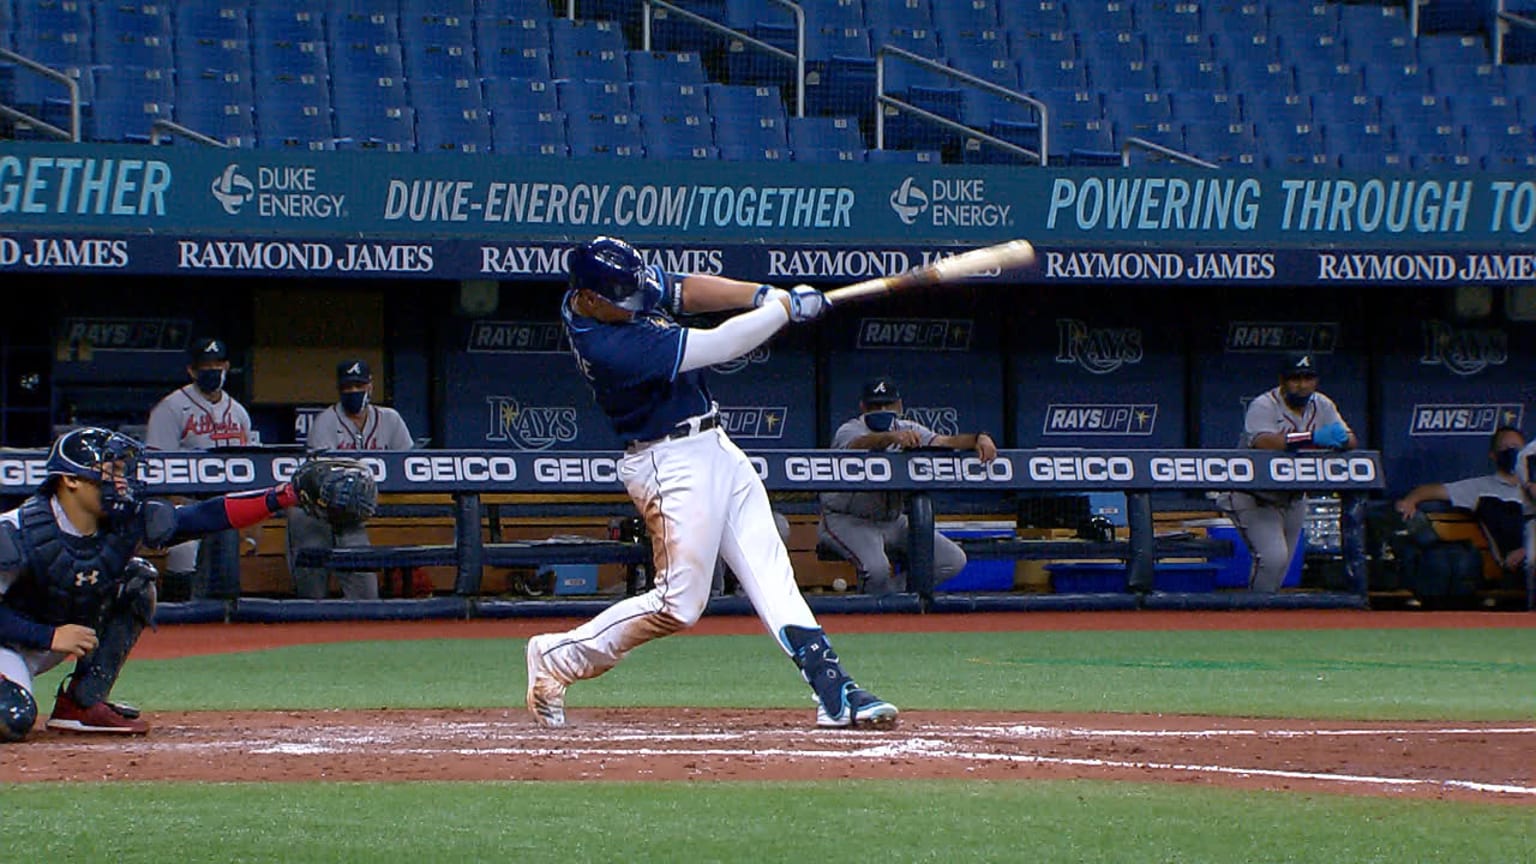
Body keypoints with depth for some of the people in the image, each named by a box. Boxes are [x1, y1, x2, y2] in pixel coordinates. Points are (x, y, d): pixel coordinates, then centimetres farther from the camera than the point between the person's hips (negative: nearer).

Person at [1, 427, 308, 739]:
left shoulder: (125, 522, -12)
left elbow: (206, 517, -15)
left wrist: (285, 495, -25)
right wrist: (50, 636, -33)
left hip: (60, 640, 8)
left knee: (137, 581, -6)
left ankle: (82, 704, -5)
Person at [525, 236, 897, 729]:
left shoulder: (617, 290, -2)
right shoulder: (608, 348, -28)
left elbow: (684, 290, 6)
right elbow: (718, 345, -25)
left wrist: (761, 295, -11)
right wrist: (786, 307, -14)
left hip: (715, 448, 10)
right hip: (674, 466, -10)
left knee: (772, 574, 3)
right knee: (679, 605, -8)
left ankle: (834, 692, -1)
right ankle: (557, 659, 8)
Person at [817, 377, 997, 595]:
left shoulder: (908, 431, 5)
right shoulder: (849, 431, -13)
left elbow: (944, 442, -12)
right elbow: (860, 445, -39)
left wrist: (978, 438, -34)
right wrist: (892, 437, -60)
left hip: (893, 521, 6)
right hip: (848, 521, -6)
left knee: (953, 560, -6)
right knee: (876, 567, -34)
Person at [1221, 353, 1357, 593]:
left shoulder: (1322, 406, 0)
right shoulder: (1264, 406, -20)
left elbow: (1351, 441, -10)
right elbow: (1262, 443, -41)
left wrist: (1341, 440, -36)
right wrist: (1312, 437, -50)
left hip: (1292, 499, 7)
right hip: (1253, 498, -7)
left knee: (1282, 565, 12)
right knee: (1273, 557, -22)